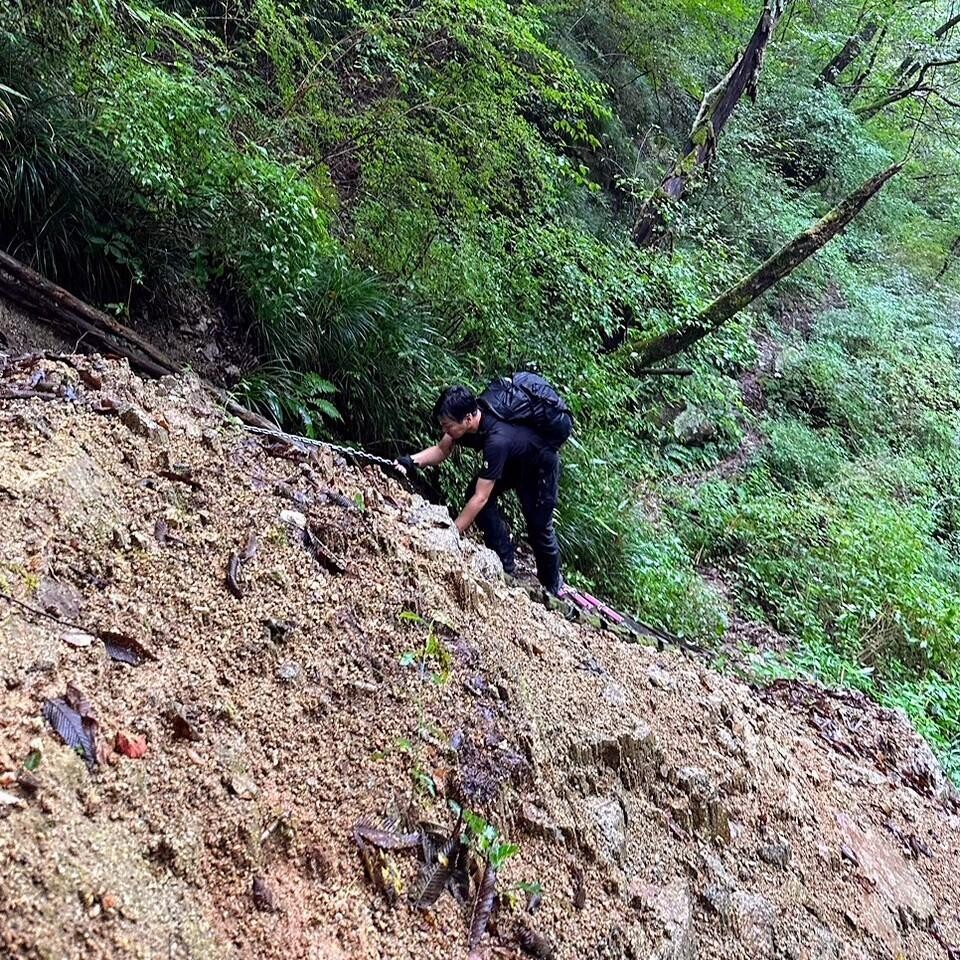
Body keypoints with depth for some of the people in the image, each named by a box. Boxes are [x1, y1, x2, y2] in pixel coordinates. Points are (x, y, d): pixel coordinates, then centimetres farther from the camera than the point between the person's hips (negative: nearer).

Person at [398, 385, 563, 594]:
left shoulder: (497, 440, -44)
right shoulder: (469, 413, -23)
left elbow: (480, 498, -39)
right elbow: (441, 450, -8)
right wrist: (411, 461, -26)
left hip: (540, 469, -7)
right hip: (512, 462, 7)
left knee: (538, 528, 1)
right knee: (477, 497, -9)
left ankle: (552, 587, 27)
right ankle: (506, 566, 4)